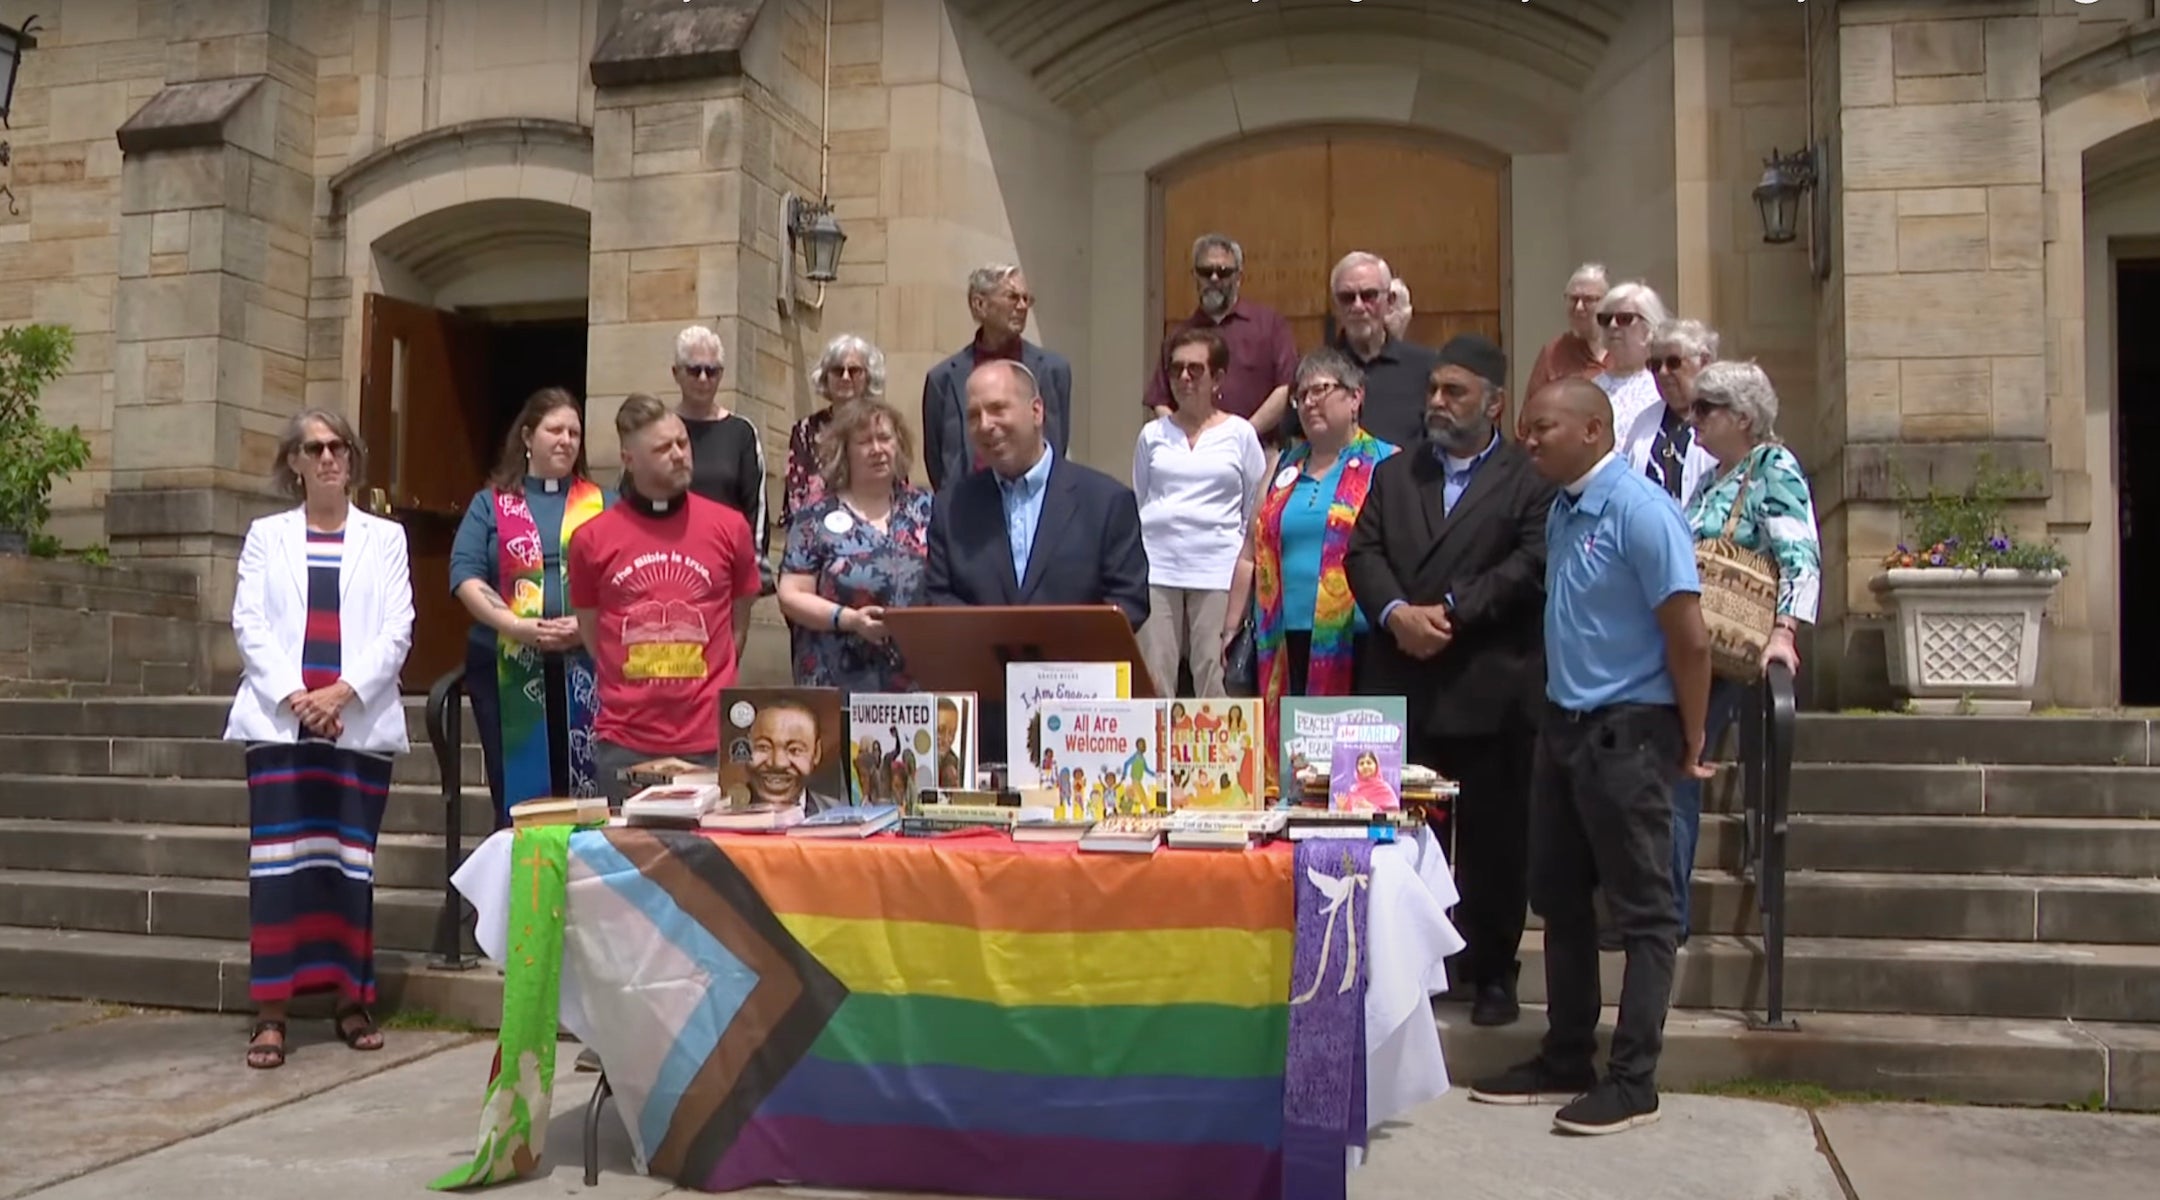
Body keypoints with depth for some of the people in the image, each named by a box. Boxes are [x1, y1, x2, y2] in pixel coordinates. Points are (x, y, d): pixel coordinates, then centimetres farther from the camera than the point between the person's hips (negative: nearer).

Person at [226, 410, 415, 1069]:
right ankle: (270, 1013, -3)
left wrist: (344, 691, -12)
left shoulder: (385, 537, 11)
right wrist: (292, 695, -11)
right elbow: (248, 623, 4)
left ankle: (350, 1002, 10)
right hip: (279, 719, 0)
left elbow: (397, 629, 2)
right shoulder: (266, 535, 14)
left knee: (350, 859, 1)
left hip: (361, 722, 0)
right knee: (279, 859, -5)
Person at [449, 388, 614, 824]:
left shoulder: (602, 504, 13)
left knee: (586, 796, -3)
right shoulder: (492, 503, 12)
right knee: (515, 797, -1)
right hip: (508, 667, 0)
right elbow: (466, 576, 1)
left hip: (584, 666, 0)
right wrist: (519, 628, -13)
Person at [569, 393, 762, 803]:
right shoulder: (591, 539, 0)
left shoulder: (729, 527, 1)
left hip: (710, 741, 0)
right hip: (623, 744, 0)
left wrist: (707, 683, 11)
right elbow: (589, 629, 12)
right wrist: (631, 687, 11)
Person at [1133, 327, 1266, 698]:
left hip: (1217, 570, -2)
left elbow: (1257, 513, 8)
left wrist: (1247, 565, 3)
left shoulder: (1240, 434, 6)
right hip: (1156, 568, 2)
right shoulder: (1153, 434, 12)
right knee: (1153, 678, -2)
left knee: (1214, 681, -2)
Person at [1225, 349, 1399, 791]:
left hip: (1355, 644, -4)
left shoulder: (1387, 465, 2)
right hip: (1285, 640, 5)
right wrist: (1231, 629, 14)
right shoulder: (1284, 468, 17)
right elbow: (1251, 555, 18)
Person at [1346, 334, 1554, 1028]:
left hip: (1492, 691, -3)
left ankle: (1491, 973, 16)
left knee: (1494, 838, 4)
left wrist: (1452, 609, -17)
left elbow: (1532, 563, -11)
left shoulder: (1530, 480, 2)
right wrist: (1396, 613, -12)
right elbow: (1363, 553, 6)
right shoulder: (1394, 475, 17)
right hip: (1400, 685, 4)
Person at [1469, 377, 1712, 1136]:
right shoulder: (1562, 510, 8)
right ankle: (1566, 1058, 25)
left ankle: (1632, 1080, 9)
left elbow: (1689, 639, -17)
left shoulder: (1639, 511, -17)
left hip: (1626, 732, -9)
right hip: (1564, 724, 9)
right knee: (1560, 899, 14)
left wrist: (1689, 743, -11)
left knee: (1642, 909, 2)